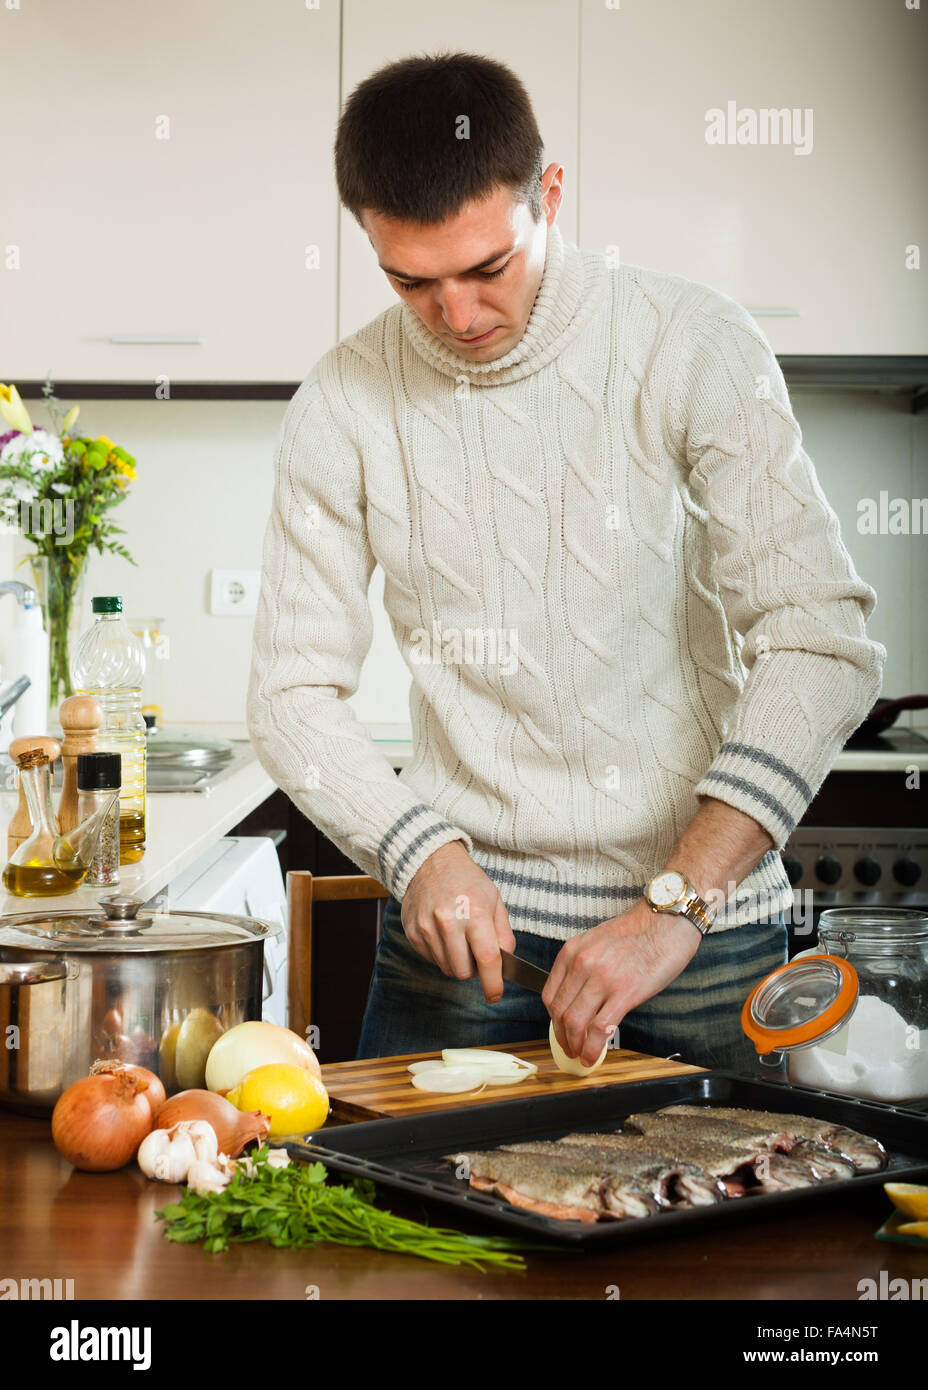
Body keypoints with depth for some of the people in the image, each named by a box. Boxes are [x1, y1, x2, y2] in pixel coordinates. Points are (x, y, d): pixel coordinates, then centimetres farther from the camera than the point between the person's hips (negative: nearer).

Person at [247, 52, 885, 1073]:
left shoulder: (694, 346, -10)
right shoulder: (342, 404, -3)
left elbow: (821, 643, -17)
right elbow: (293, 692, 2)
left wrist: (676, 903, -25)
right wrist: (419, 852, -16)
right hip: (459, 911, 2)